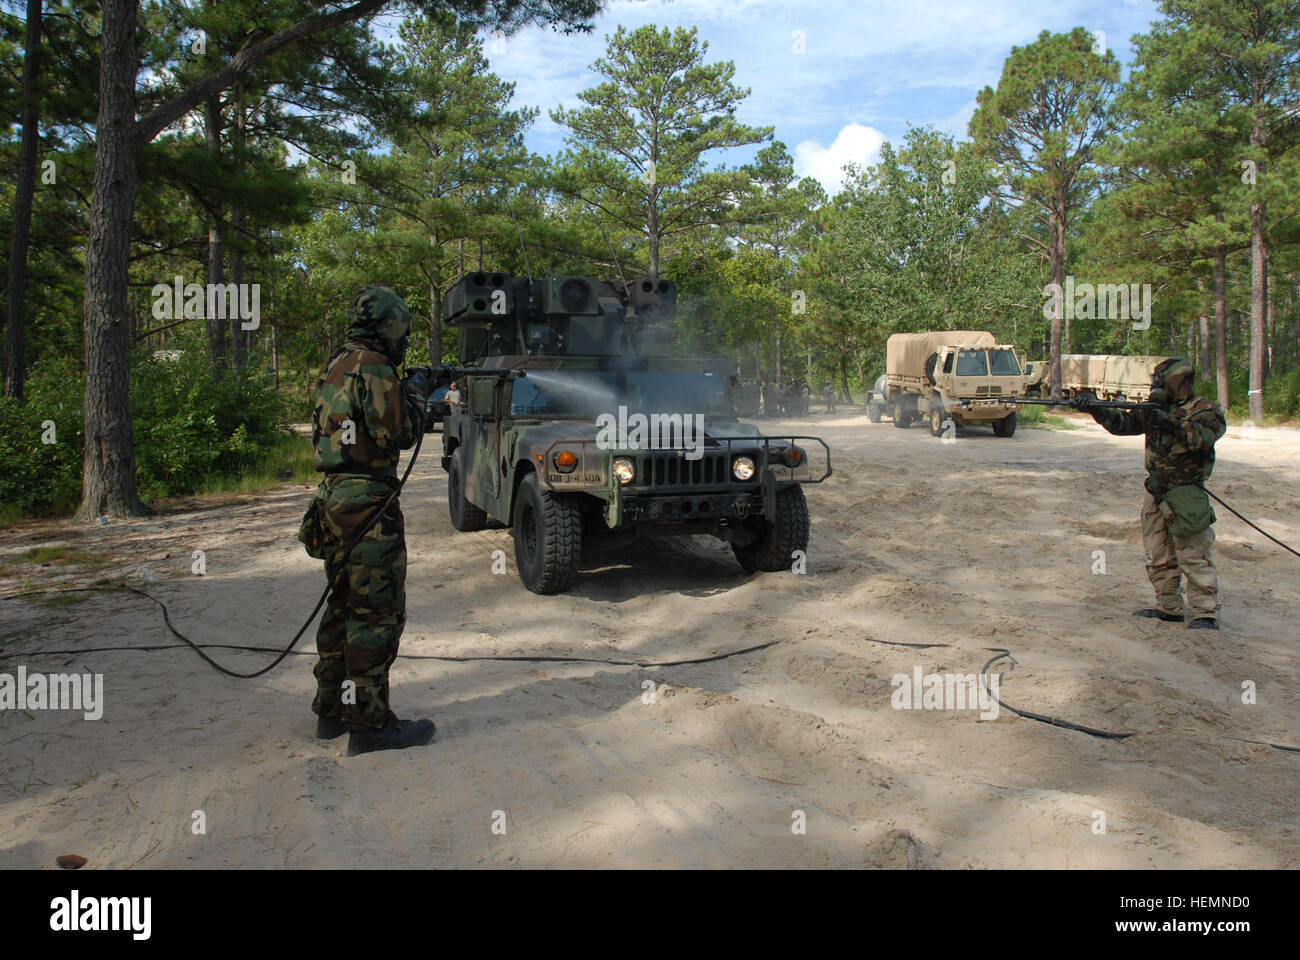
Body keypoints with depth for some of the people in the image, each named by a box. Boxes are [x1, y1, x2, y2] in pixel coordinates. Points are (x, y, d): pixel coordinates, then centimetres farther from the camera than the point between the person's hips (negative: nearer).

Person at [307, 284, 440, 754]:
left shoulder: (334, 367, 16)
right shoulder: (373, 368, -14)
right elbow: (398, 432, -17)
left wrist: (408, 390, 17)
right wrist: (415, 393, -2)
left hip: (333, 496, 10)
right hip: (368, 500, -10)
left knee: (344, 605, 17)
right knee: (377, 612, -5)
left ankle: (332, 708, 26)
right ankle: (369, 722, -1)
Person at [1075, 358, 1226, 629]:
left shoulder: (1203, 409, -6)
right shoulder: (1153, 410, 13)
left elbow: (1206, 435, -23)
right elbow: (1122, 423, 9)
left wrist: (1173, 424, -30)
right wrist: (1095, 409, -5)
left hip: (1186, 495, -7)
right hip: (1155, 493, 7)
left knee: (1194, 556, -6)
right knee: (1158, 557, 11)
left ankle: (1204, 613, 0)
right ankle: (1168, 607, 21)